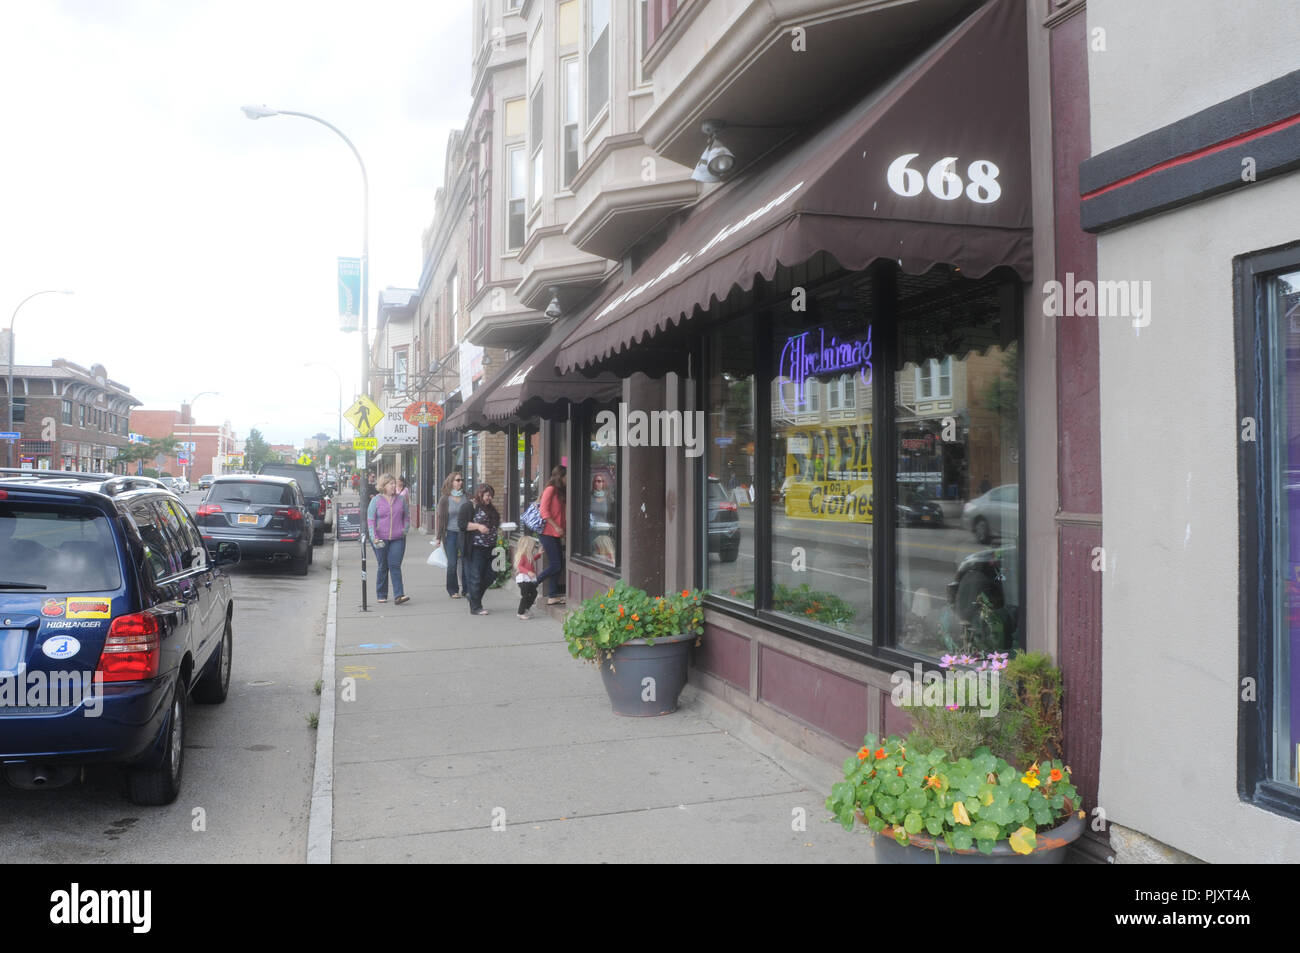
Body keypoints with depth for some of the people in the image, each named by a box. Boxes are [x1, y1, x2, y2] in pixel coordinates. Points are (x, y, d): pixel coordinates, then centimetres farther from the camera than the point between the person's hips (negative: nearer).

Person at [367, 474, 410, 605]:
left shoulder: (400, 499, 9)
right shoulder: (376, 500, 0)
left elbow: (406, 517, 19)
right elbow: (370, 520, -3)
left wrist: (405, 530, 9)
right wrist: (374, 537, -12)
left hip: (398, 539, 1)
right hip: (381, 539, -1)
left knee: (395, 566, -8)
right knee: (383, 567, 7)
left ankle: (398, 596, -15)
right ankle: (381, 595, 20)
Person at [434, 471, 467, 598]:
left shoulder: (466, 498, 4)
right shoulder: (445, 499, -1)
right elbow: (439, 517, 1)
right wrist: (438, 537, -3)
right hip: (450, 534, -2)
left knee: (466, 562, 1)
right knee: (452, 563, 1)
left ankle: (466, 589, 11)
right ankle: (453, 590, 12)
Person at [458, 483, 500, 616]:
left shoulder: (489, 508, 20)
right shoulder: (469, 506, -6)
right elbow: (462, 524, -13)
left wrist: (499, 524, 12)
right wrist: (478, 526, -23)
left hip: (488, 549, 8)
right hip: (474, 549, -8)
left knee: (488, 578, 9)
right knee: (475, 578, -4)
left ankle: (472, 596, 29)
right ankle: (475, 608, 3)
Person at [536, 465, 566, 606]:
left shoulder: (560, 492, 16)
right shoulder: (550, 489, -9)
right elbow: (544, 511, -16)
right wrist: (556, 527, -18)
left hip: (556, 534, 9)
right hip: (548, 532, -9)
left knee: (559, 566, 7)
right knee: (555, 566, -9)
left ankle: (553, 596, 10)